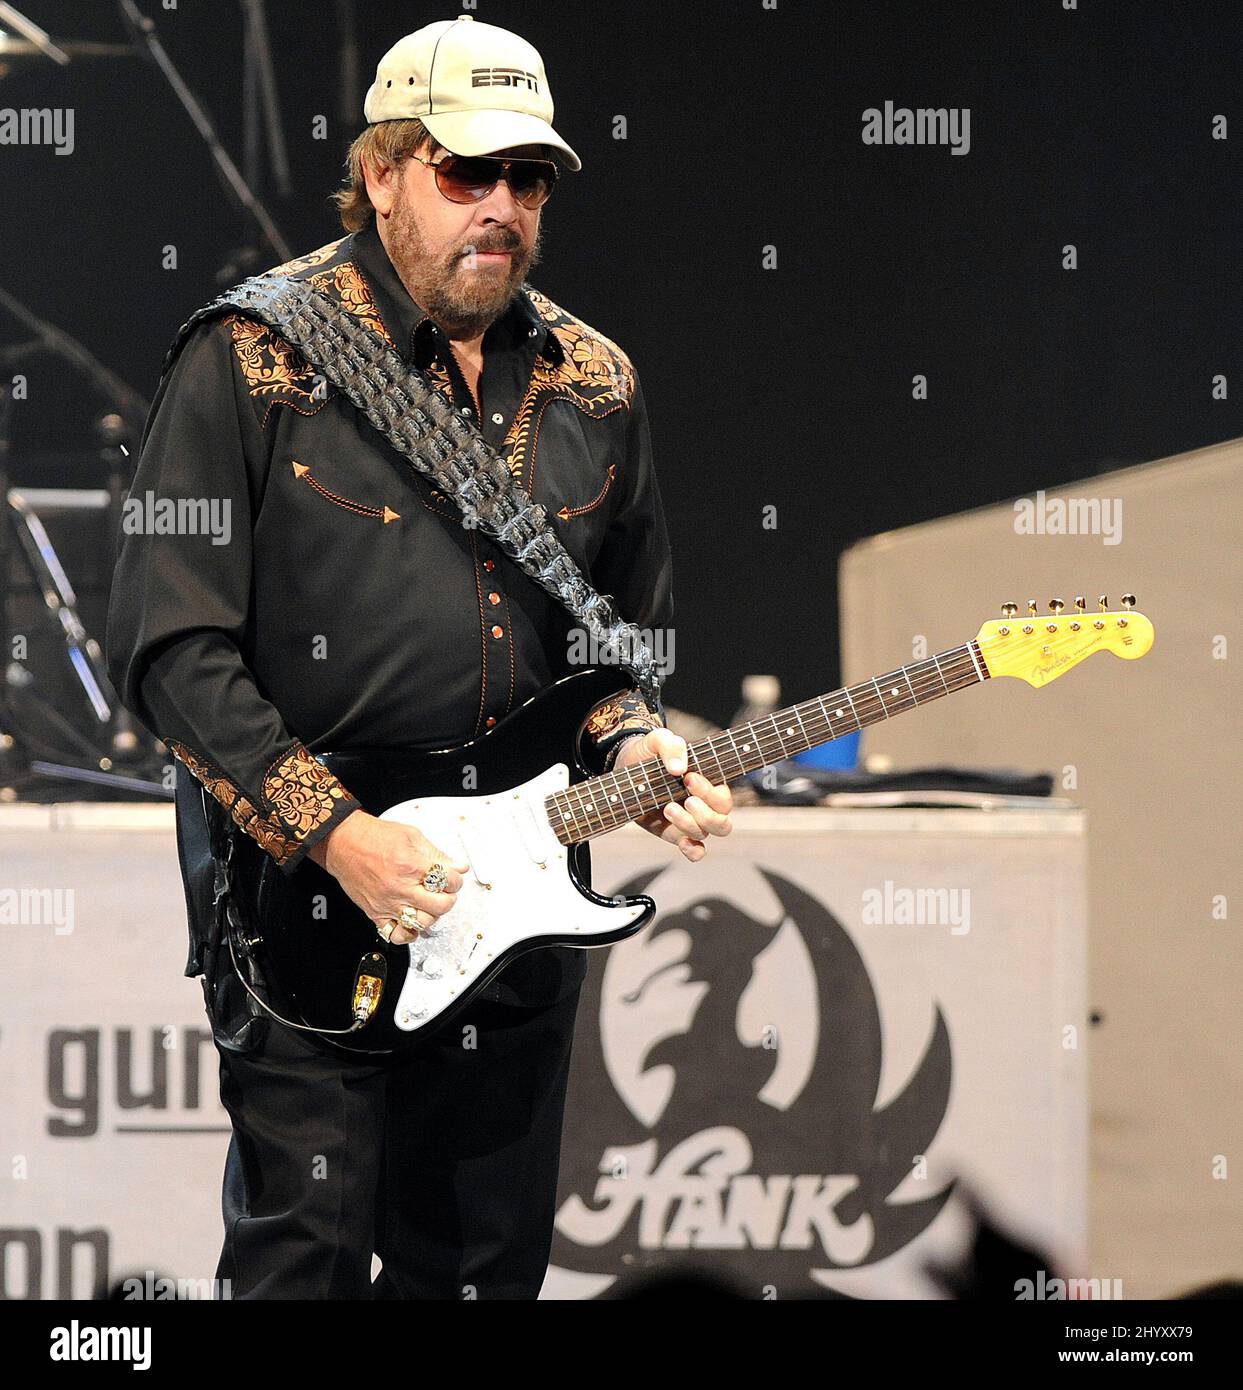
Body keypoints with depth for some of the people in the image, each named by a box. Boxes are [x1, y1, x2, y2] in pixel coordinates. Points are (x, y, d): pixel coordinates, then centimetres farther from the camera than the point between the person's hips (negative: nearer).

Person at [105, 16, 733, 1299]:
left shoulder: (592, 384, 9)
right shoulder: (255, 357, -8)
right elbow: (168, 649, -11)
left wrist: (628, 745, -2)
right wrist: (331, 834, -17)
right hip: (295, 888, -5)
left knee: (486, 1262, 11)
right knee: (308, 1256, -7)